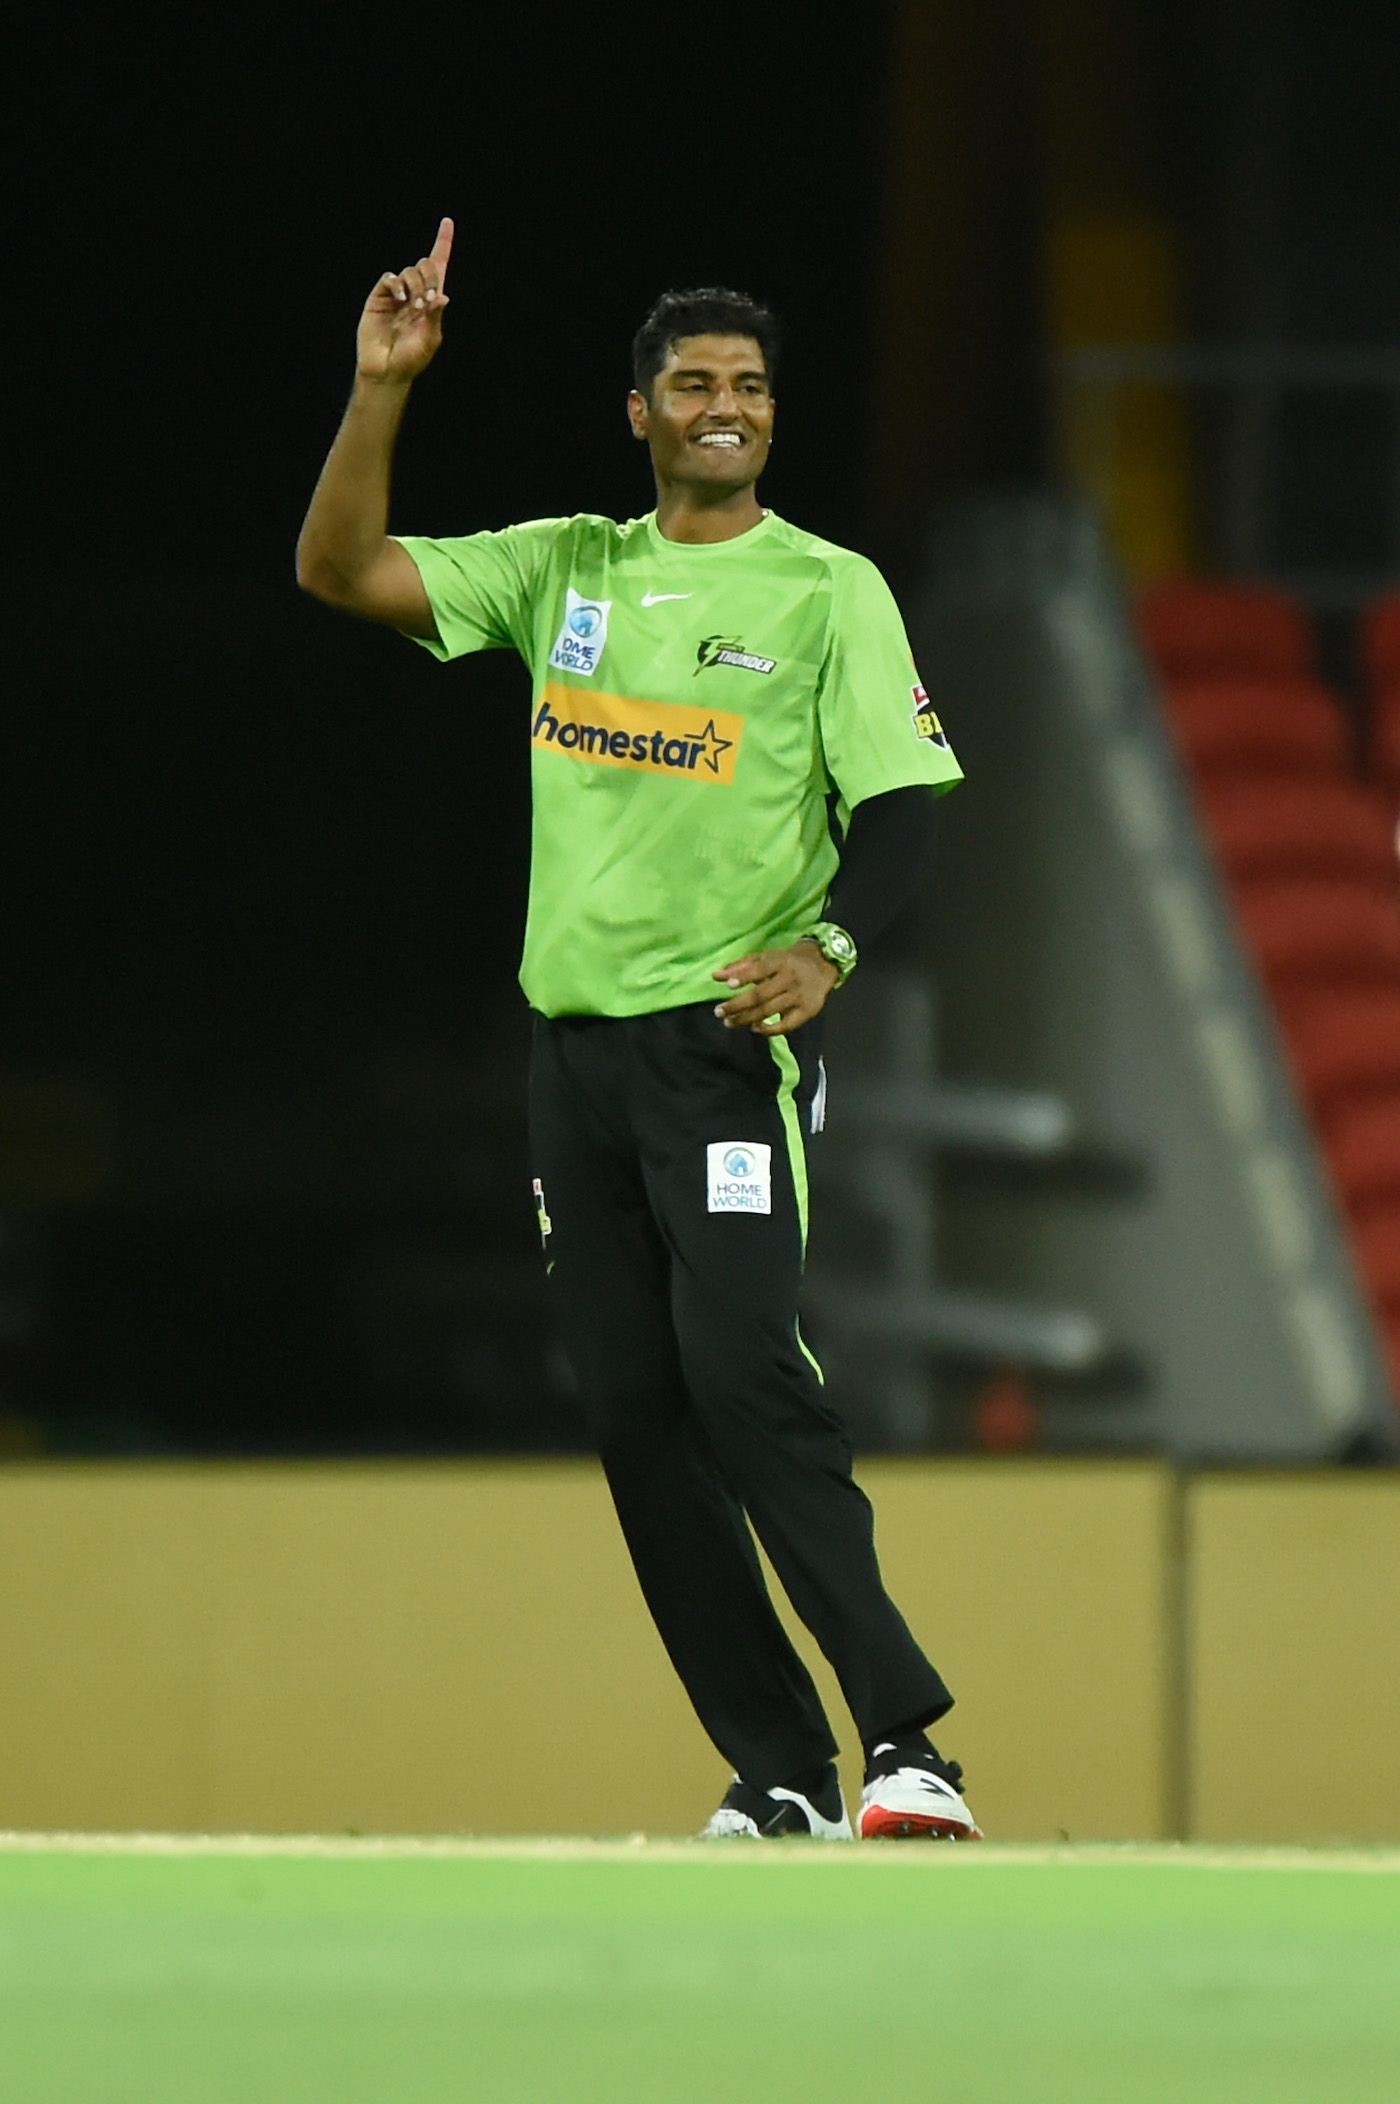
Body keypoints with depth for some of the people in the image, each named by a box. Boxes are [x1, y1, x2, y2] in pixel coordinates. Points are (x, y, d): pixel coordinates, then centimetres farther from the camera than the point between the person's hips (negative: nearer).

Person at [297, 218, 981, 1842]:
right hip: (575, 1040, 5)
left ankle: (905, 1741, -21)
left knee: (741, 1370, -20)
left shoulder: (830, 591, 0)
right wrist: (382, 389, -5)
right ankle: (781, 1774, 7)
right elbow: (339, 570, 8)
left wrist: (829, 944, -26)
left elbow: (901, 805, -7)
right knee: (632, 1412, 2)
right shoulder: (565, 568, 12)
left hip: (728, 1038, -5)